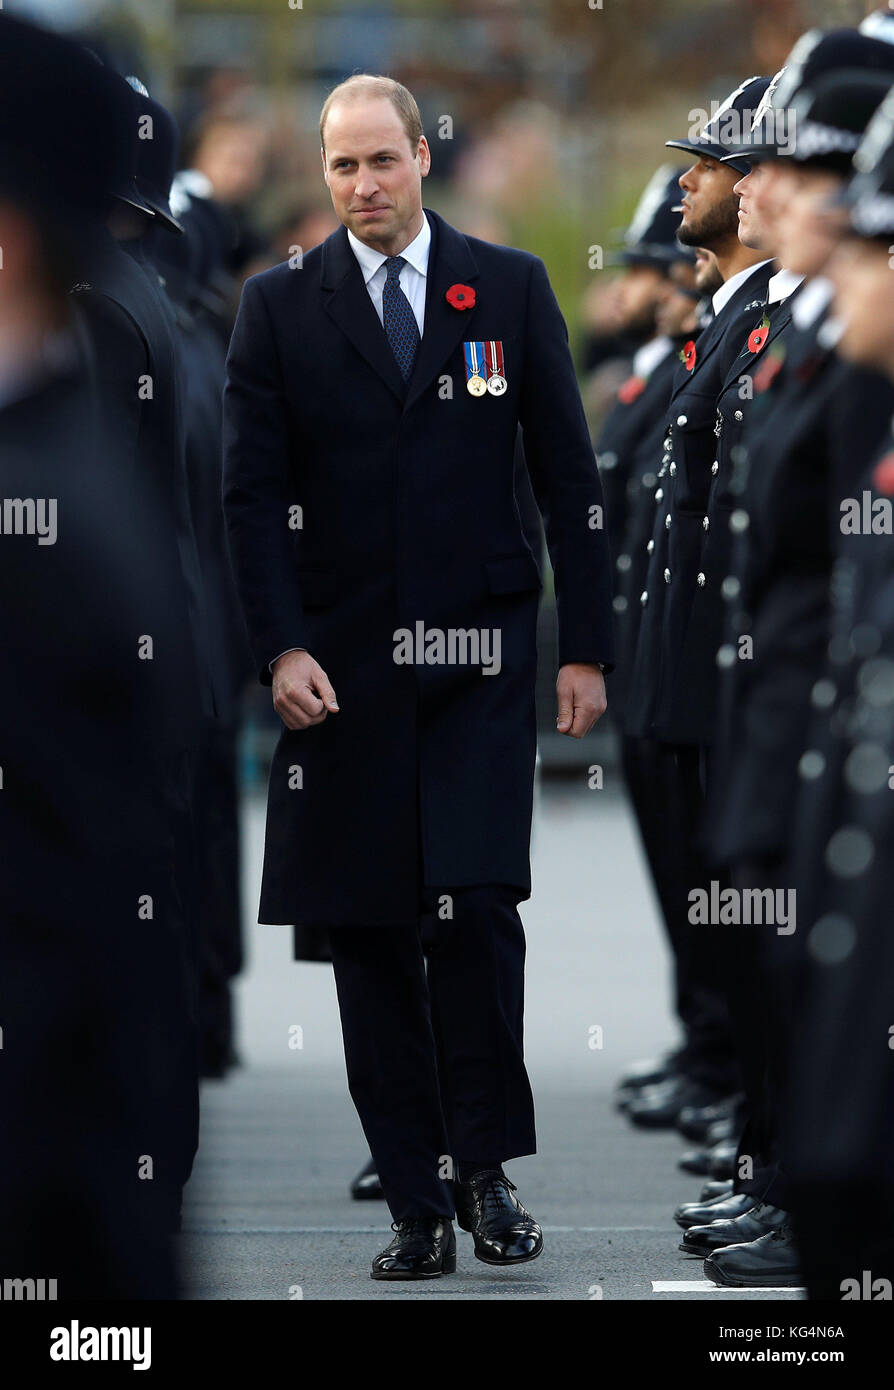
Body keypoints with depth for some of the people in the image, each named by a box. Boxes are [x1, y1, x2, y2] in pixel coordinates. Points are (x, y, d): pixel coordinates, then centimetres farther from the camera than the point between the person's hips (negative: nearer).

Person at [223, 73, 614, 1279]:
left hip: (479, 658, -1)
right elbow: (252, 490, 3)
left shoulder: (510, 290, 5)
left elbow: (568, 475, 6)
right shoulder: (279, 308, 5)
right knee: (368, 937, 1)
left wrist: (586, 646, 1)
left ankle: (483, 1170, 4)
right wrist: (281, 647, -9)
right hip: (341, 669, 1)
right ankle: (418, 1209, 7)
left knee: (477, 909, -13)